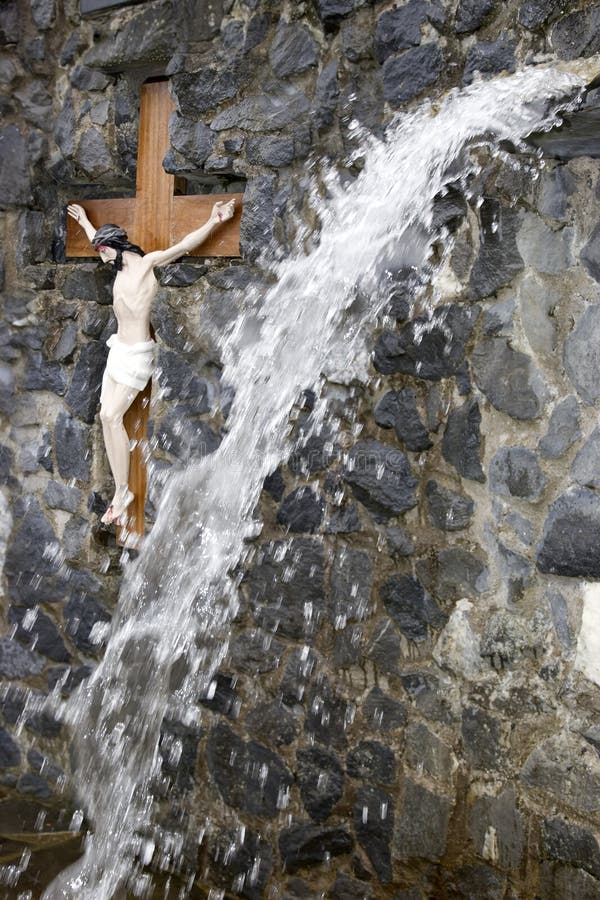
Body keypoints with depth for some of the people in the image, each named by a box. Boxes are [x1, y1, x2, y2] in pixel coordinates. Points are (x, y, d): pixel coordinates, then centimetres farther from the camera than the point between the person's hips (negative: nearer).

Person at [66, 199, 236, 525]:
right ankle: (120, 493, 9)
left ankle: (123, 492, -6)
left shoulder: (147, 263, -11)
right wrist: (84, 221, 47)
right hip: (119, 348, 9)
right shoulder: (122, 266, 13)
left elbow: (183, 245, -23)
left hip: (137, 353, -9)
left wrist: (213, 222, -36)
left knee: (112, 415, -16)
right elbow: (101, 241, 33)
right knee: (106, 415, 4)